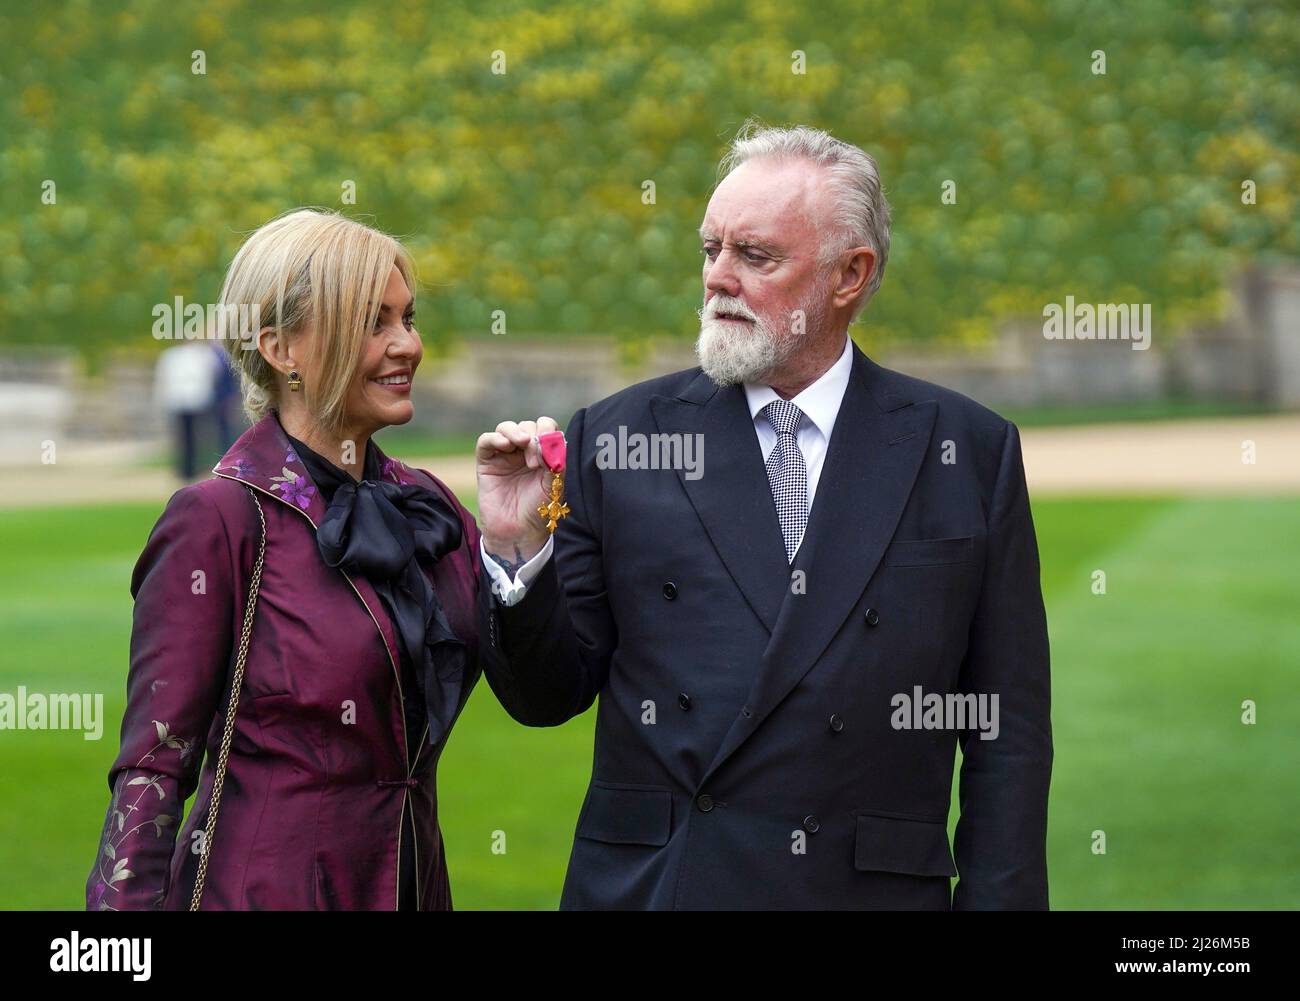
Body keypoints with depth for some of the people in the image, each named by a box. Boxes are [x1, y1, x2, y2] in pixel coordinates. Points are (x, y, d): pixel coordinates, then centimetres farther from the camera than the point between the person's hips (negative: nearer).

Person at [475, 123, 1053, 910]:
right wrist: (516, 550, -12)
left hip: (875, 890, 0)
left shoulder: (968, 453, 1)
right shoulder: (618, 437, 2)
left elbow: (1007, 733, 1)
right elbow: (547, 695, 4)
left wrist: (999, 900, -6)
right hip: (651, 884, 1)